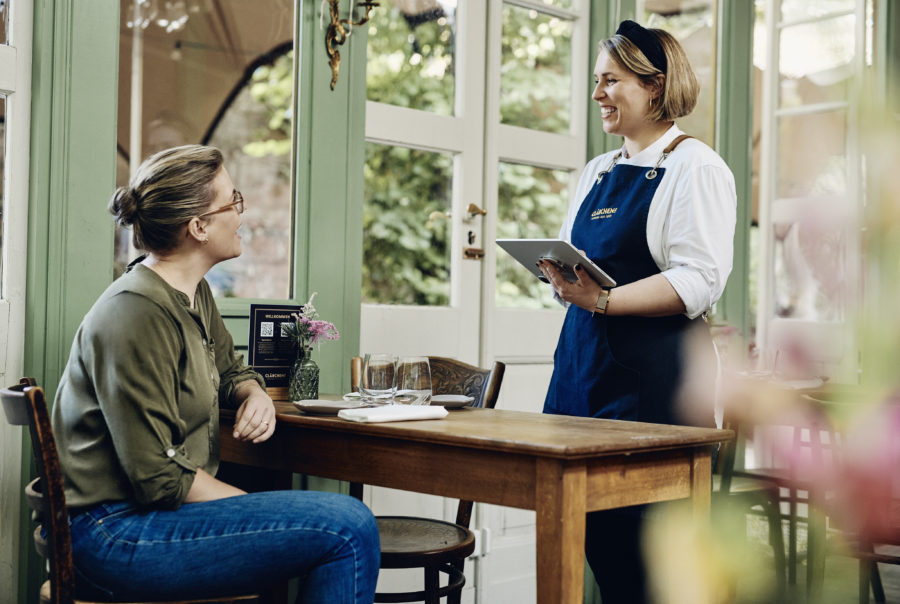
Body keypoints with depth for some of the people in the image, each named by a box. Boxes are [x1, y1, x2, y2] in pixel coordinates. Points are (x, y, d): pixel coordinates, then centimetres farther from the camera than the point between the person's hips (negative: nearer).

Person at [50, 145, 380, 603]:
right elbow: (158, 479, -22)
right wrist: (260, 512, -13)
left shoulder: (195, 294, 8)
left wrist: (255, 394, 3)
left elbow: (228, 369, 27)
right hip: (115, 534, -10)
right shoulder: (135, 316, -21)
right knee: (348, 528, -19)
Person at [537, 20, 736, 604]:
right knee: (593, 530, 7)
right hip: (585, 359, 7)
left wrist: (605, 300, -24)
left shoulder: (696, 167, -4)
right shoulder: (597, 171, 19)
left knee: (647, 541, -3)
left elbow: (699, 281, -15)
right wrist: (561, 279, 1)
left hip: (656, 371, -7)